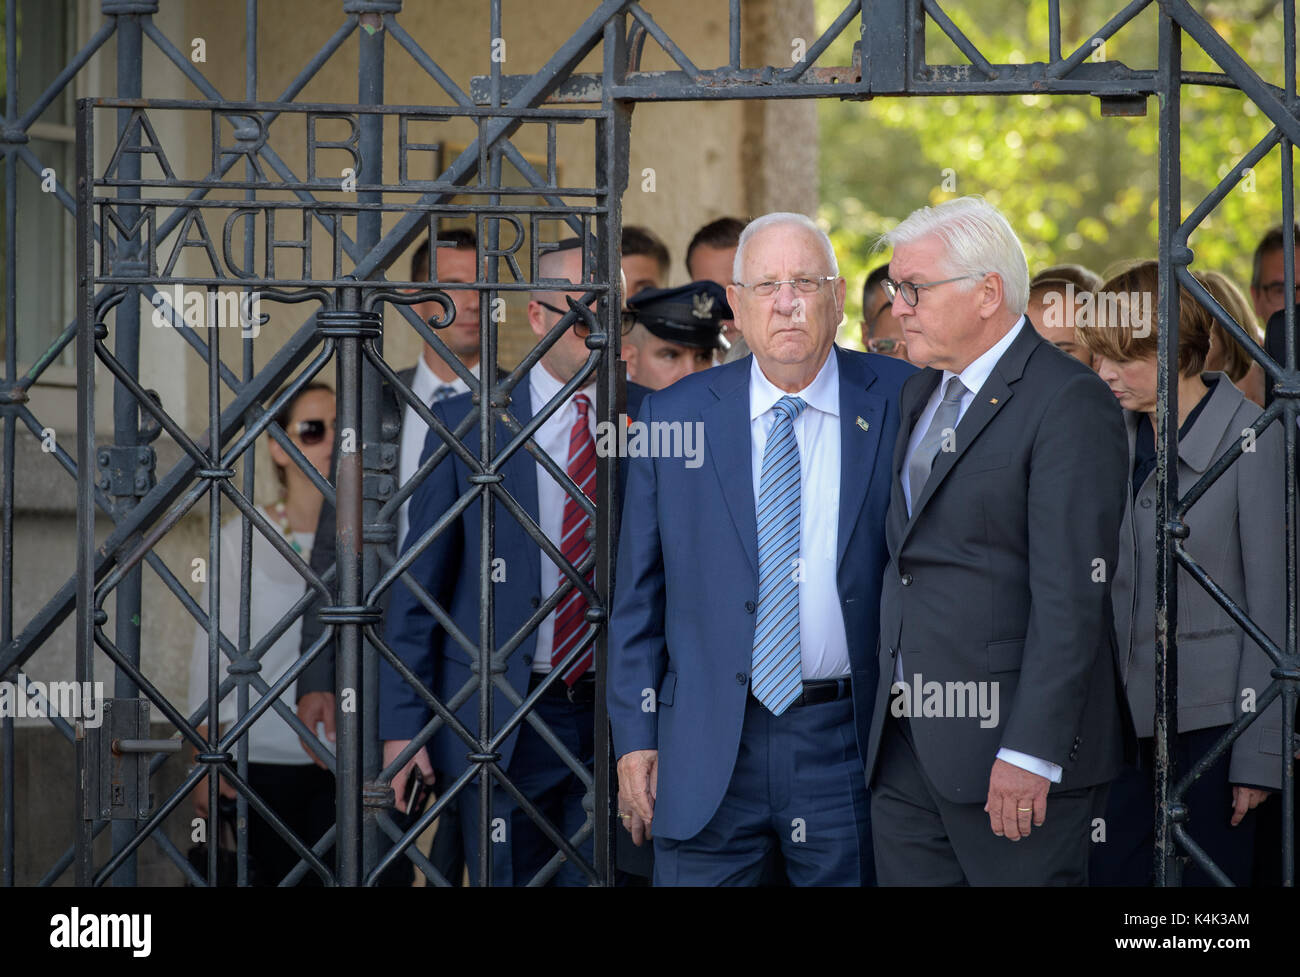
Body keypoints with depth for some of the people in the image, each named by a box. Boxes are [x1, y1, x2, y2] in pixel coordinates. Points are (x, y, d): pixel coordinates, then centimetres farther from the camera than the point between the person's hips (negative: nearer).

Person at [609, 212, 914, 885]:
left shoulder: (898, 403, 2)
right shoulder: (672, 416, 5)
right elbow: (639, 592, 7)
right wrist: (635, 736, 2)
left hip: (848, 748, 0)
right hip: (708, 749, 0)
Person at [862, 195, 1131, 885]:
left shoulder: (1069, 403, -11)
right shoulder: (921, 393, 17)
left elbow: (1071, 595, -17)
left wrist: (1031, 752, -21)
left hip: (1010, 743, -8)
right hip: (905, 748, 8)